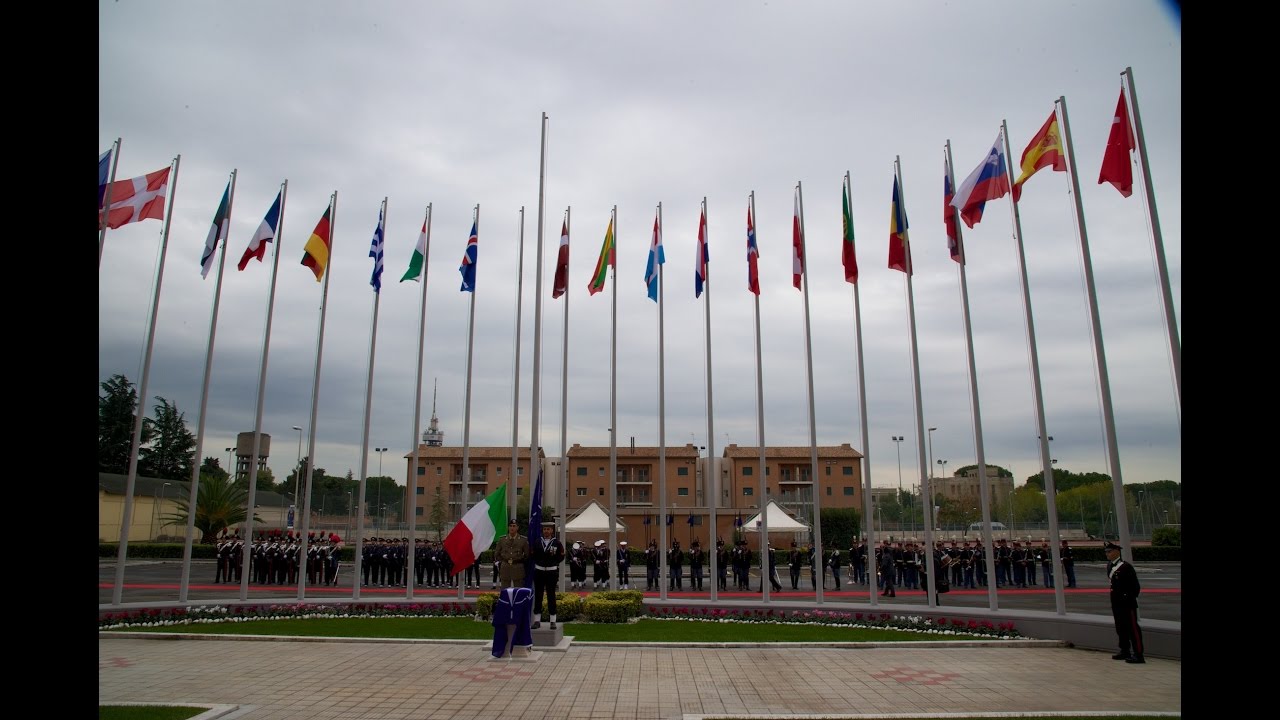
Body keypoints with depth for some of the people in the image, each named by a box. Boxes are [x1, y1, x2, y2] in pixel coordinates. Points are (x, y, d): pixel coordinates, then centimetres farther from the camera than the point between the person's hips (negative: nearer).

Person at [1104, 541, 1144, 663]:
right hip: (1116, 603, 8)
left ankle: (1138, 655, 1)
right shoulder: (1109, 566, 9)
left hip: (1127, 604, -8)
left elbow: (1135, 586, -13)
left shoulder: (1126, 567, -16)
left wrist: (1130, 598, -13)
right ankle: (1125, 651, 26)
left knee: (1133, 628, -3)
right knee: (1120, 628, 15)